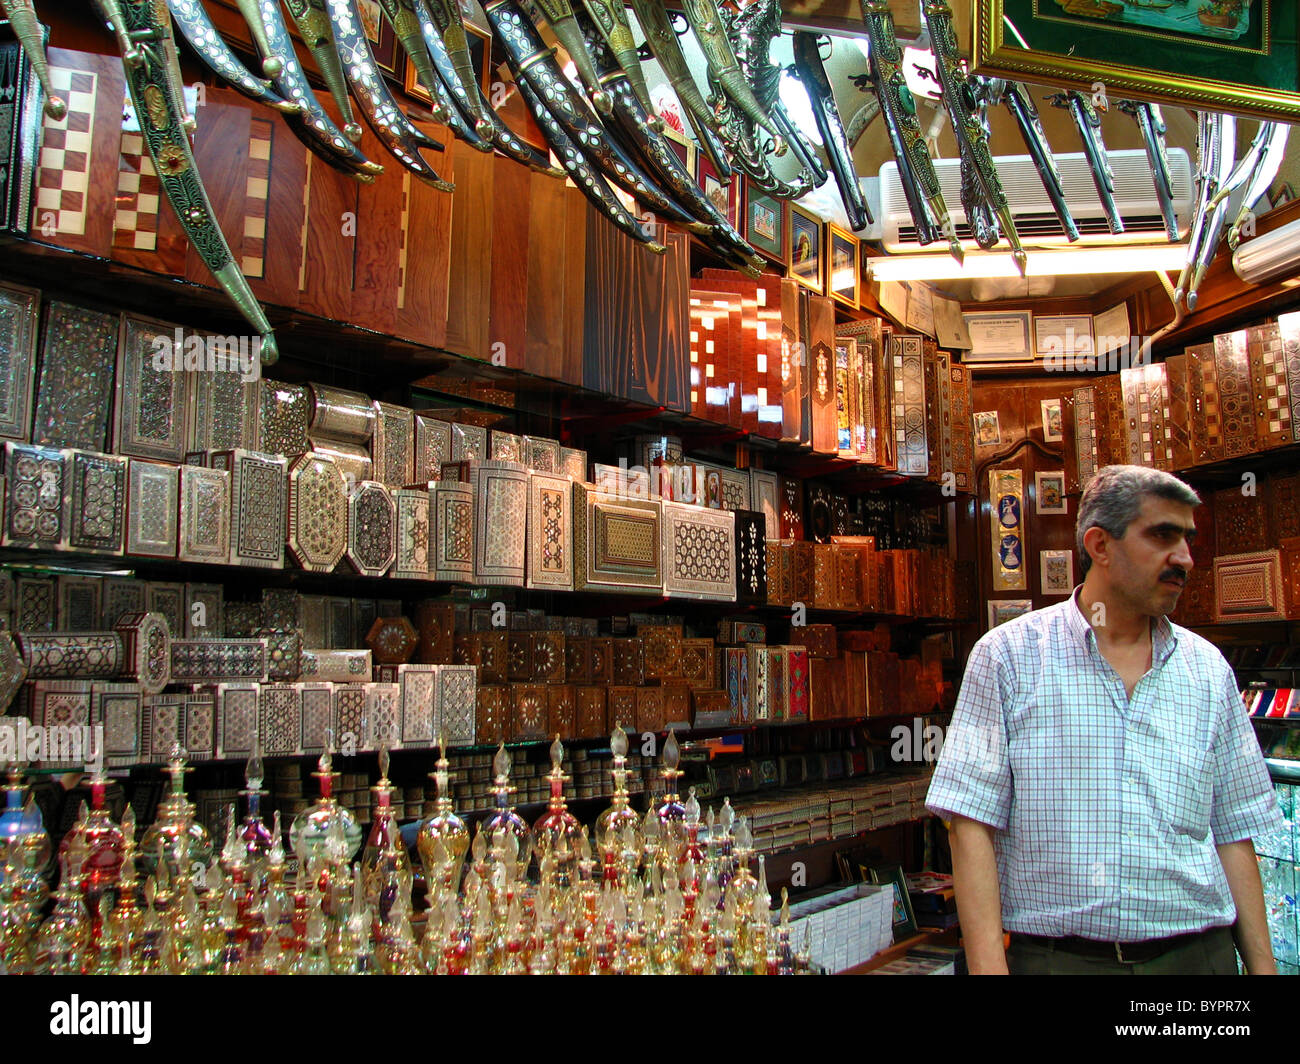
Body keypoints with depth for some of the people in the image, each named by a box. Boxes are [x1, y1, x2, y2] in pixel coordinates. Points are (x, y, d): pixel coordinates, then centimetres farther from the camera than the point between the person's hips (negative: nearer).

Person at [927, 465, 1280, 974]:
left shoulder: (1208, 669, 7)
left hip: (1197, 952, 4)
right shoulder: (1007, 656, -6)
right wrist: (988, 966, -17)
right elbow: (972, 821, -10)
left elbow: (1233, 831, 10)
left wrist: (1262, 964, 5)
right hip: (1054, 956, -3)